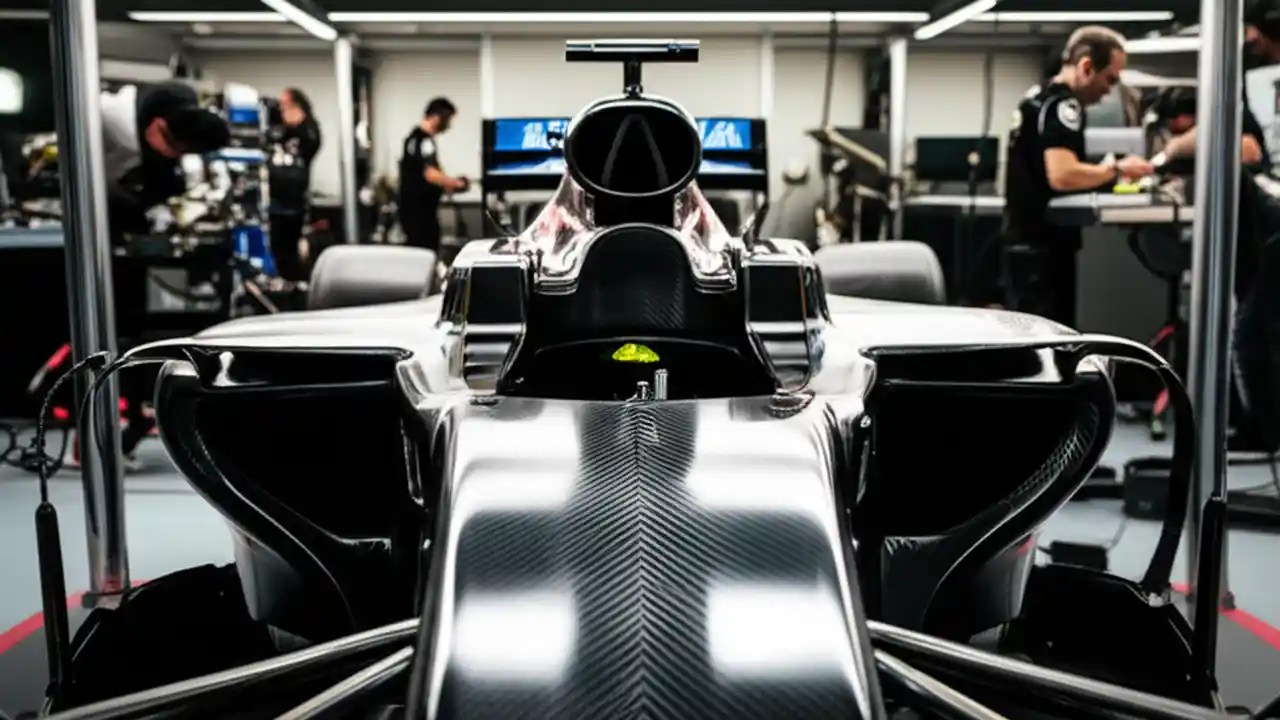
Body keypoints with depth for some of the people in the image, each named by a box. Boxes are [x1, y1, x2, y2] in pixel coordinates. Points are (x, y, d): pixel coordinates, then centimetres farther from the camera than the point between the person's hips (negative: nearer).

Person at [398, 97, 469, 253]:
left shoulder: (414, 137, 15)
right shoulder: (425, 141, -17)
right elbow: (431, 175, -28)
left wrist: (445, 184, 16)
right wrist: (456, 183, -14)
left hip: (412, 208, 10)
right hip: (421, 211, -10)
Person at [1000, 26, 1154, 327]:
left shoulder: (1040, 98, 16)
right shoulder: (1062, 105, -14)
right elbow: (1062, 176, -28)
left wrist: (1104, 173, 15)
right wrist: (1117, 169, -14)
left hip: (1026, 240, 10)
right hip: (1043, 246, -10)